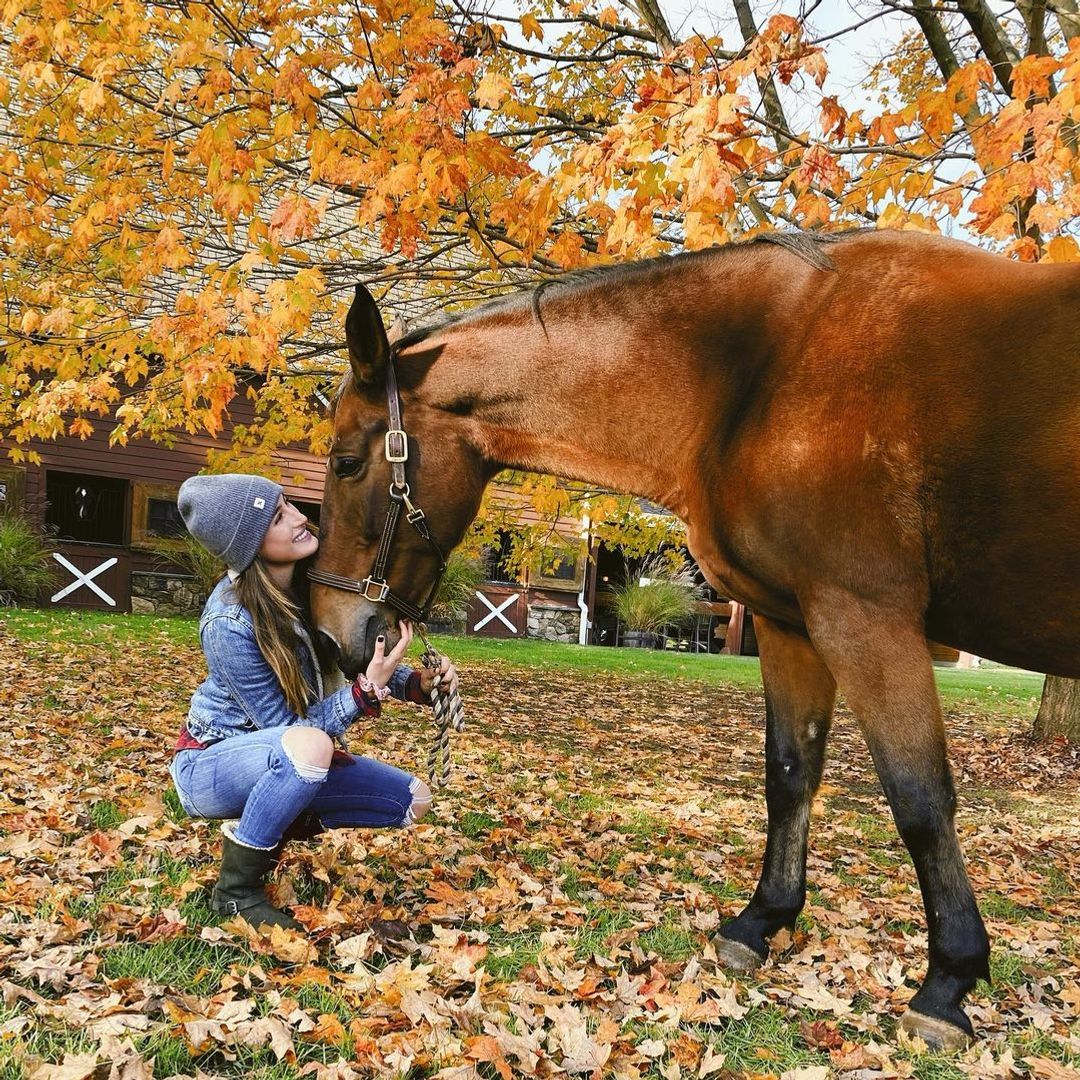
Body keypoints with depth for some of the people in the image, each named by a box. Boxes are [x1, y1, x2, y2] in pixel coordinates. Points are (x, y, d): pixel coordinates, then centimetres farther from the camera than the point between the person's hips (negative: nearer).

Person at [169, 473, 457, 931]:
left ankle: (263, 828, 10)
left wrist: (418, 682, -16)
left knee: (413, 798, -2)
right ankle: (236, 888, -16)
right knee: (309, 745, -39)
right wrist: (369, 688, -36)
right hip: (211, 766, -7)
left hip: (283, 762, 7)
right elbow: (288, 728, -25)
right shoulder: (229, 622, -30)